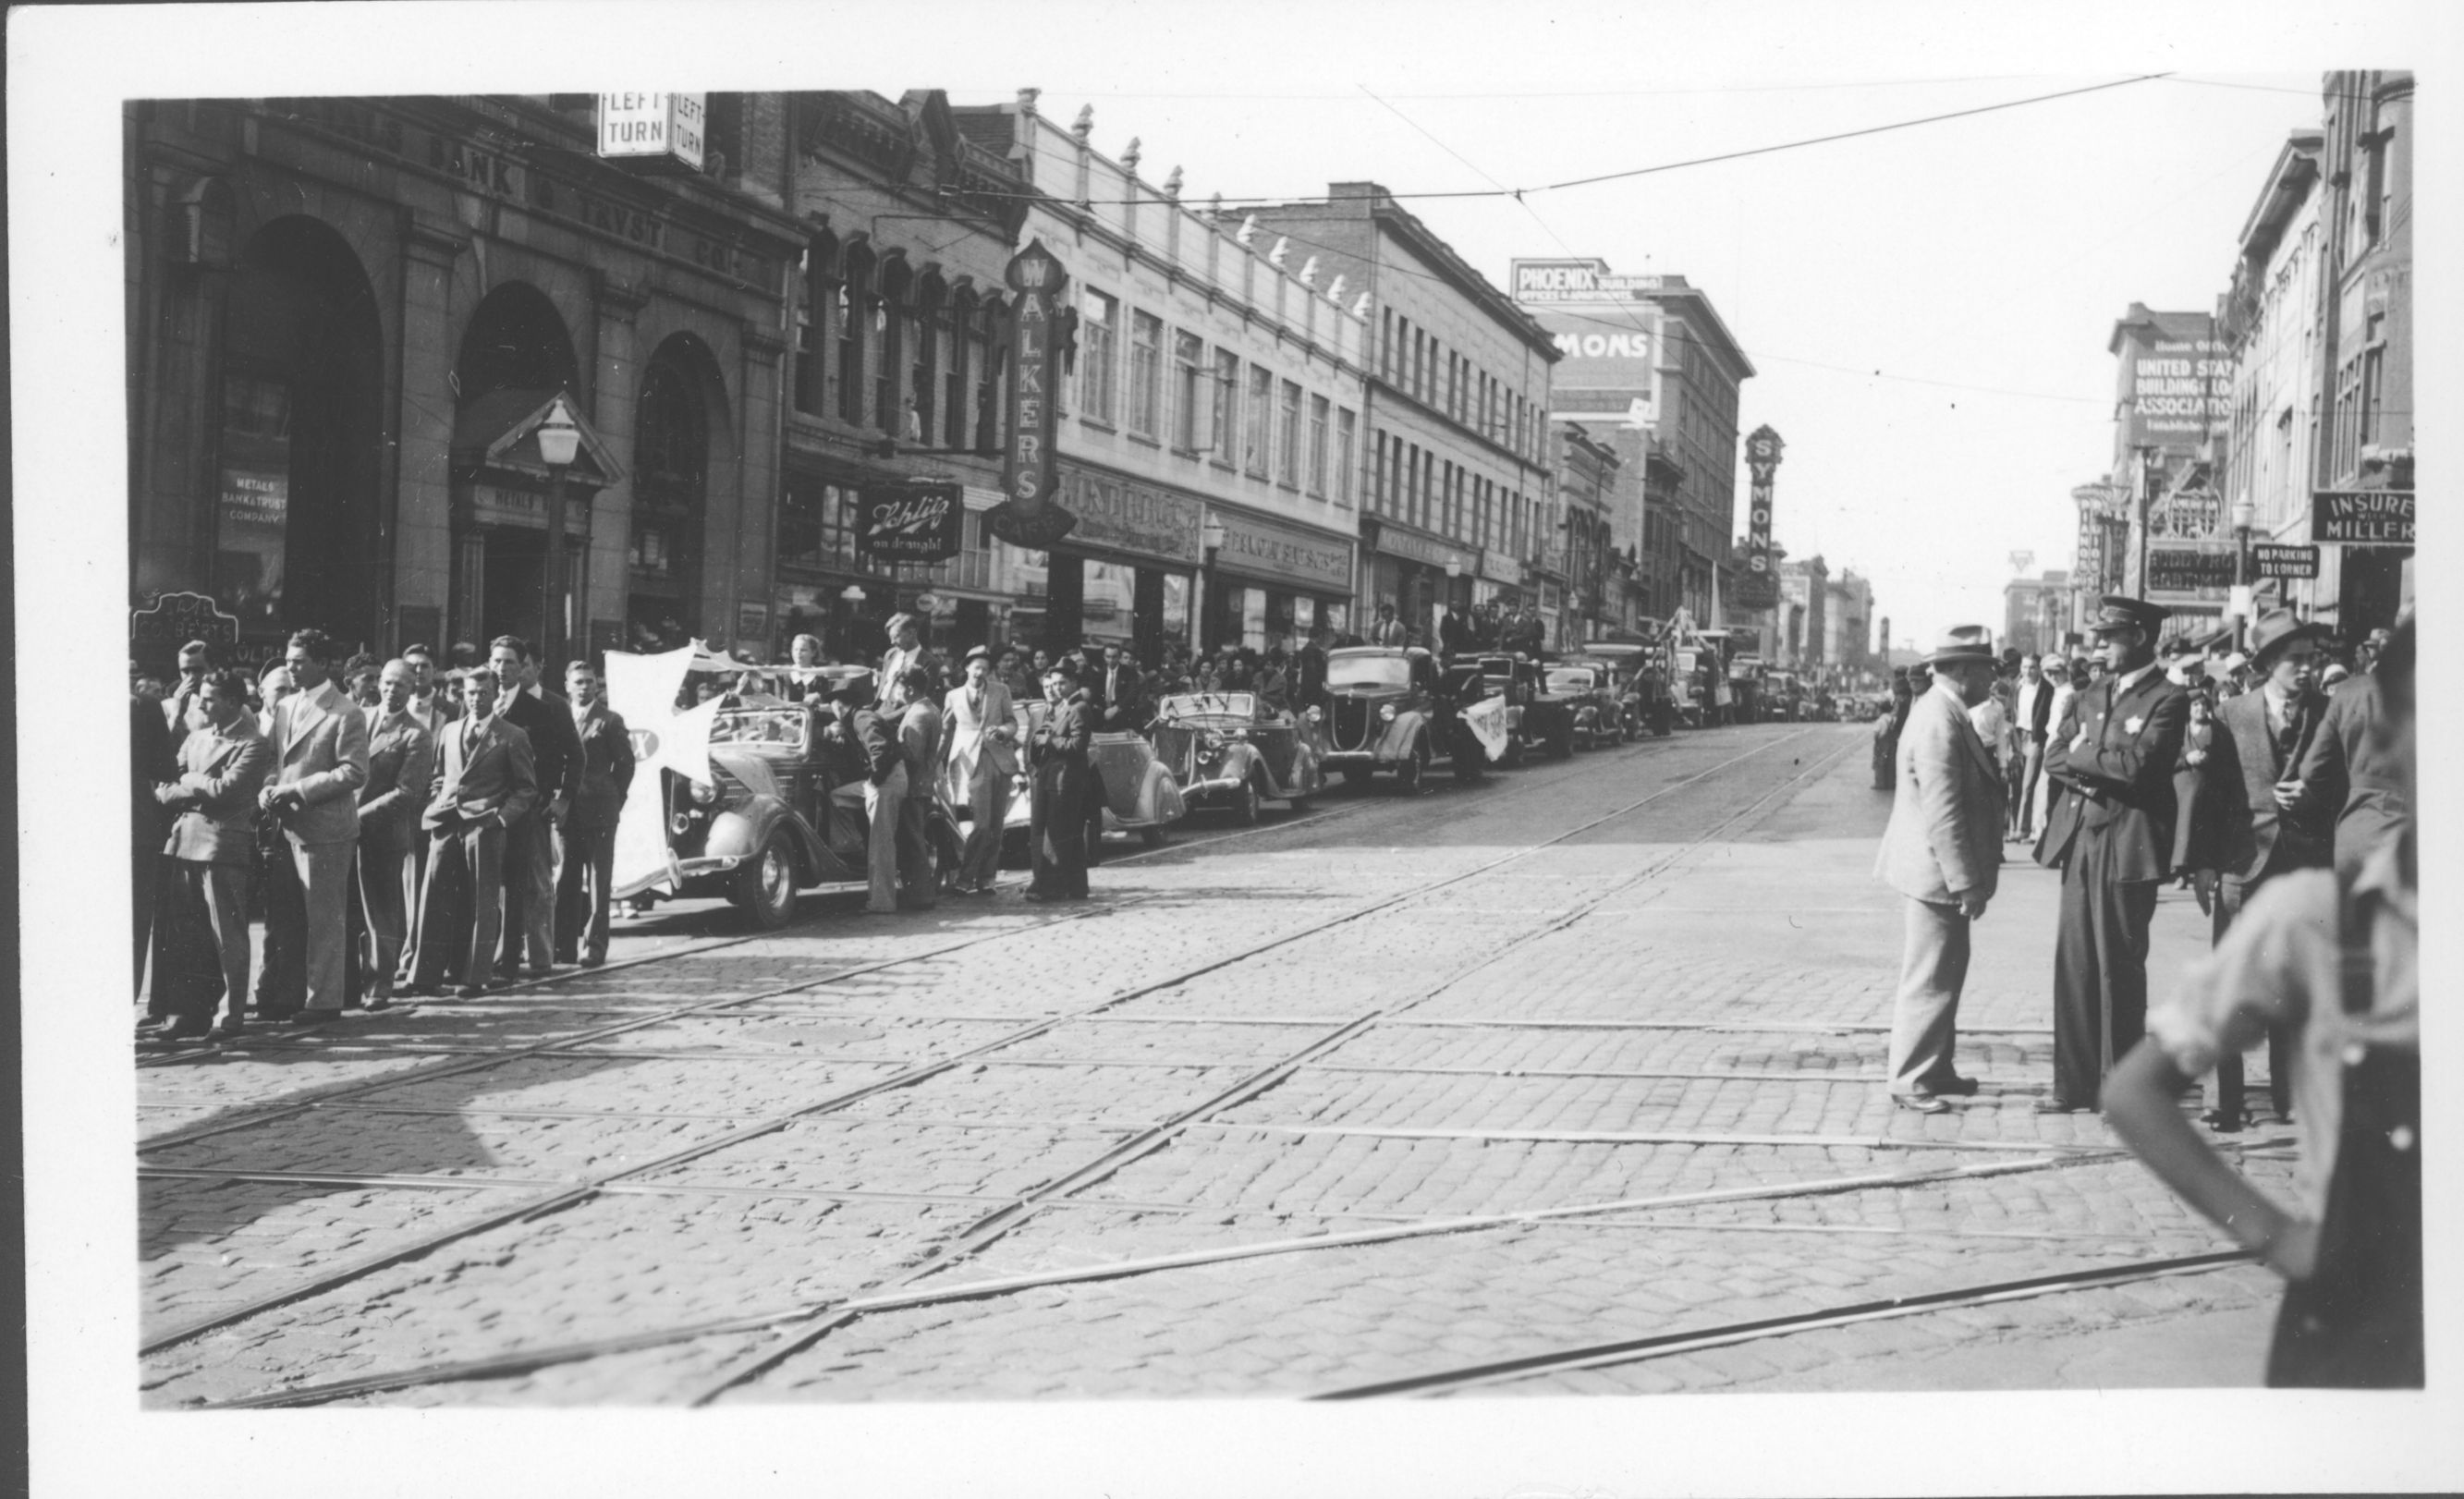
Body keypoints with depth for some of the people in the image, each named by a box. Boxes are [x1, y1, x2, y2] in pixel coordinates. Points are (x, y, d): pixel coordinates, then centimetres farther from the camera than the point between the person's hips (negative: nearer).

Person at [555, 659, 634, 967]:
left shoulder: (610, 721, 1)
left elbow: (625, 763, 2)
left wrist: (613, 800, 0)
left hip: (599, 811, -3)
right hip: (566, 809, 3)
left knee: (597, 880, -1)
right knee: (566, 879, 4)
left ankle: (593, 945, 1)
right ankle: (564, 944, 9)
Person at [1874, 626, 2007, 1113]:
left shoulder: (1948, 712, 11)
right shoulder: (1938, 721, -22)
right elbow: (1941, 812, -25)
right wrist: (1967, 883, -23)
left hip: (1942, 871, 10)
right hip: (1936, 872, -10)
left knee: (1946, 973, 19)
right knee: (1929, 980, -2)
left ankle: (1936, 1069, 30)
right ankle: (1910, 1082, 6)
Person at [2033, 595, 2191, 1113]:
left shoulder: (2167, 700, -5)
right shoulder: (2091, 697, 17)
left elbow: (2136, 765, -17)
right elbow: (2054, 758, 12)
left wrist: (2081, 755, -4)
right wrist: (2094, 772, -8)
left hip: (2126, 848, -6)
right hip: (2079, 842, 6)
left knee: (2119, 968, -1)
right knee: (2074, 965, 6)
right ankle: (2074, 1084, 12)